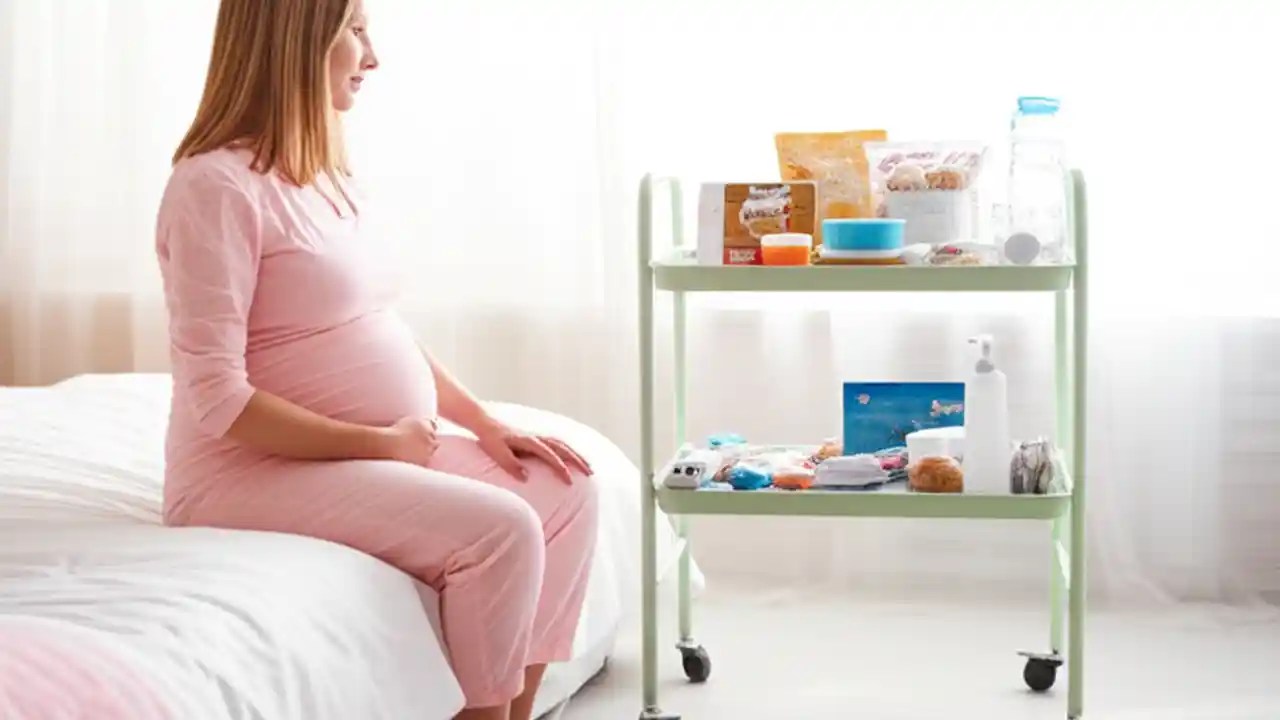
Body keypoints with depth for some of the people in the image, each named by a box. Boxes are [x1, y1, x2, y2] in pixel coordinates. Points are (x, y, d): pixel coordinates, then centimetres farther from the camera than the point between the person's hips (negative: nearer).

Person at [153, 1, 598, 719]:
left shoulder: (333, 176, 12)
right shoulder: (218, 185, -17)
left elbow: (385, 333, 19)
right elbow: (217, 400, -22)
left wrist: (486, 423, 6)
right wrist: (376, 442, -18)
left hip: (381, 454, 9)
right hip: (255, 472, -9)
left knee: (566, 490, -1)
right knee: (499, 527, -24)